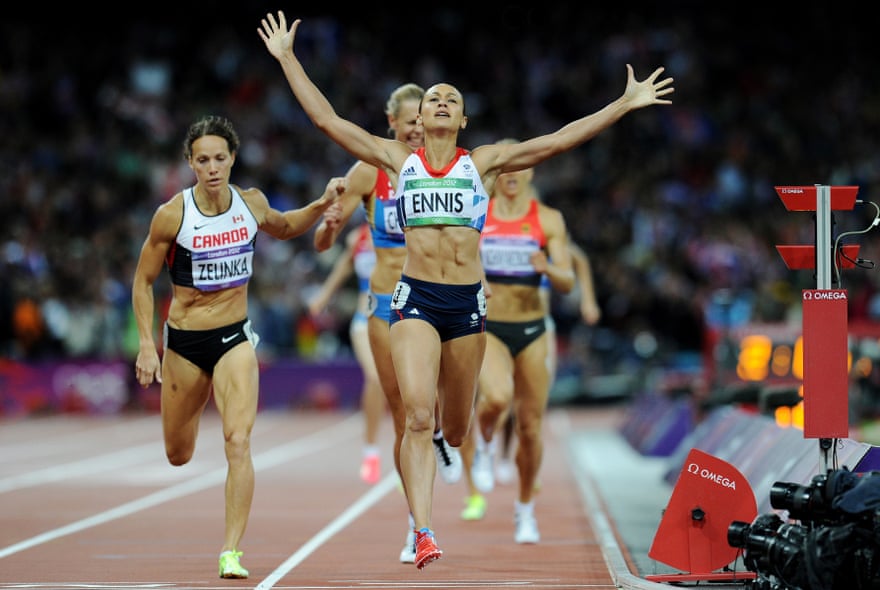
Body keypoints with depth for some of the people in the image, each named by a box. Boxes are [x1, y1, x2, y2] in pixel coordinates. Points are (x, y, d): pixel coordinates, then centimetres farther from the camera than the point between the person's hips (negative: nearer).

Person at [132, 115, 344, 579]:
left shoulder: (252, 204, -4)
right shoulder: (172, 215, -14)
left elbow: (283, 229, 21)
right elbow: (143, 281, -3)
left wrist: (322, 206, 5)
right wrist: (146, 344, -10)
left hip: (235, 338, 1)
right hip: (184, 340, -1)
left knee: (238, 442, -19)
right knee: (179, 456, 15)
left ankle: (231, 552, -16)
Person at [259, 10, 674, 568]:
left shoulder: (483, 162, 8)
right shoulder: (398, 159, 7)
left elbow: (560, 140, 5)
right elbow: (327, 119, 4)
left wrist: (626, 104, 2)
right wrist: (288, 58, 2)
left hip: (468, 301, 2)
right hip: (415, 298, -1)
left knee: (456, 430, 11)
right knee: (418, 417, -18)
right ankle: (424, 533, -20)